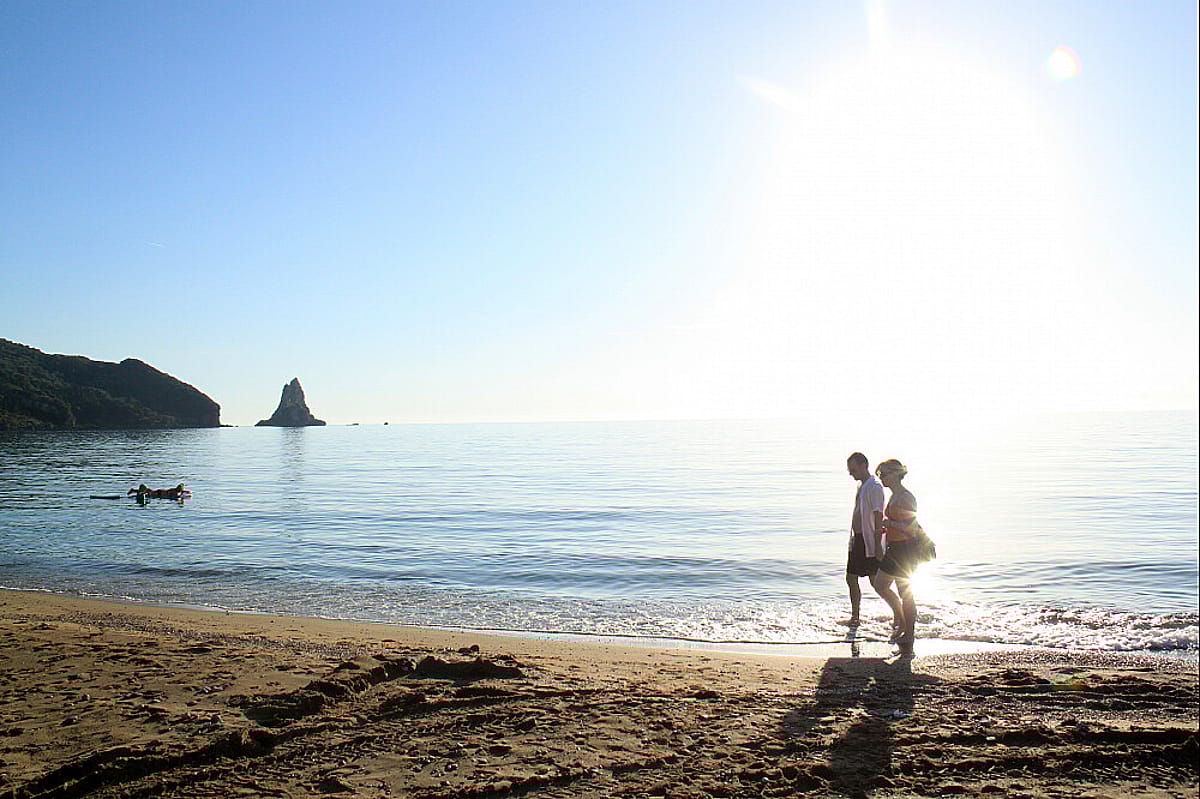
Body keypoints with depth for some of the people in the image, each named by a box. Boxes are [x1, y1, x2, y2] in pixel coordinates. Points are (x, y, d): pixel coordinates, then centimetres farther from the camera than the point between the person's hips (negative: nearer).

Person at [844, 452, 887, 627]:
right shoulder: (860, 486, 14)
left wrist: (877, 547, -21)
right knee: (851, 579, 12)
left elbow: (878, 519, -19)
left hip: (869, 541, -9)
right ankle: (854, 618, 22)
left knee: (876, 582, -4)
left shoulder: (874, 488, -15)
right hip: (857, 540, 9)